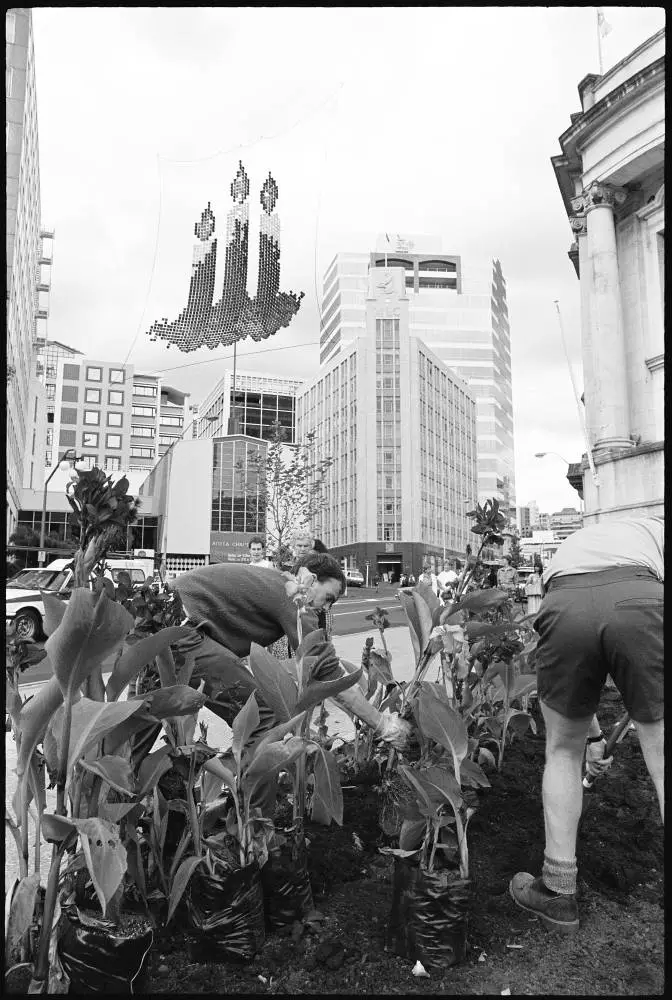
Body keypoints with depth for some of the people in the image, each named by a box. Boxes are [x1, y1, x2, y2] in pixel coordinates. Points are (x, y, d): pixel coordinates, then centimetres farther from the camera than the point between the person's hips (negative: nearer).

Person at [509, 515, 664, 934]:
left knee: (563, 750, 23)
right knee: (661, 756, 15)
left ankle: (558, 893, 31)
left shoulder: (570, 545, 43)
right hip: (639, 601, -2)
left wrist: (593, 735, 51)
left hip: (564, 603, 2)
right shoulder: (655, 528, 38)